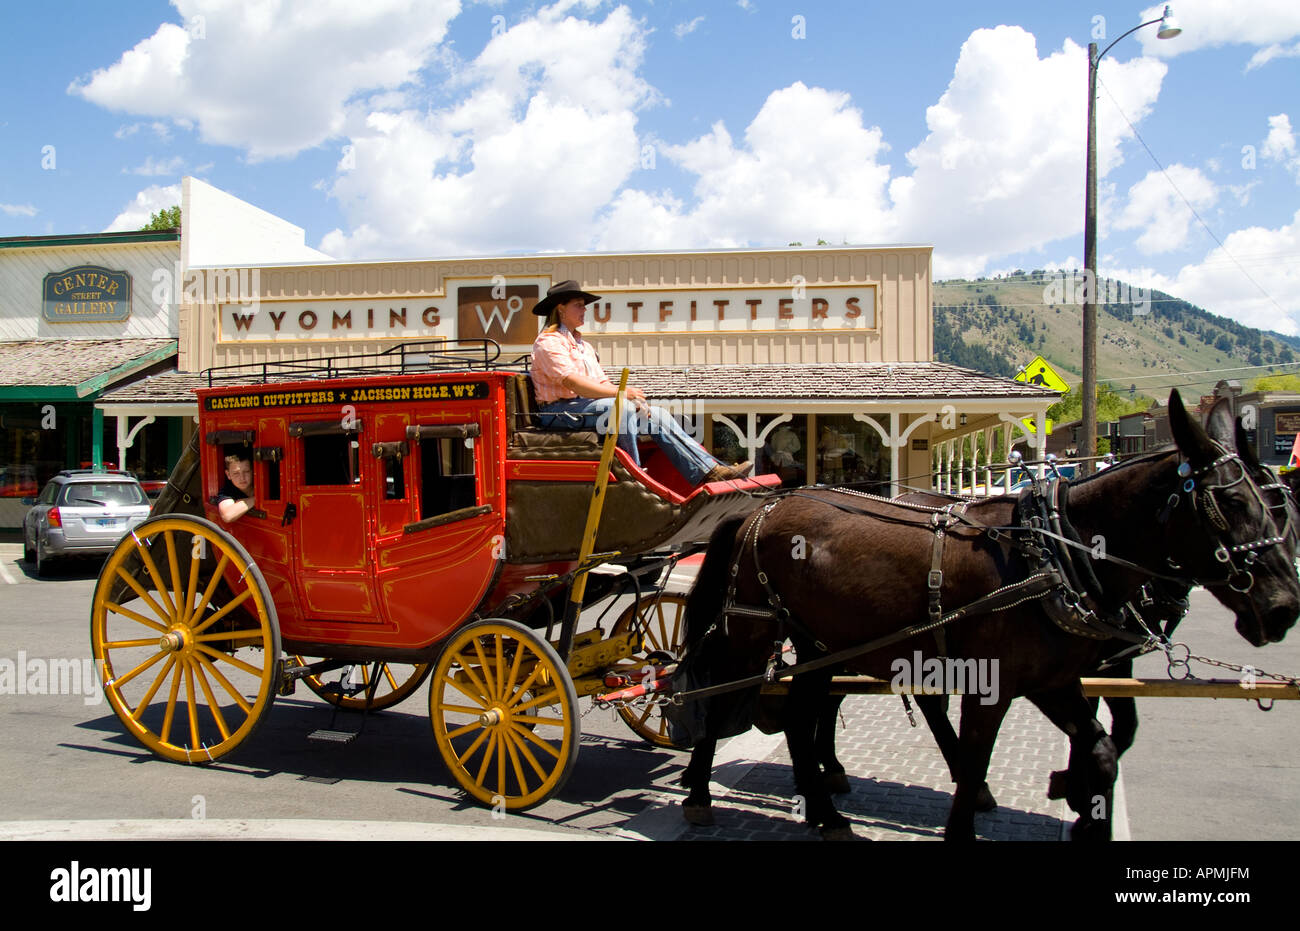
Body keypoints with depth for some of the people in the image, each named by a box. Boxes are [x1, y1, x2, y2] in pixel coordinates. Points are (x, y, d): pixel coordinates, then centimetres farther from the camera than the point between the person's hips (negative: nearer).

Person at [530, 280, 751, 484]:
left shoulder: (582, 345, 24)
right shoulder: (548, 342, -6)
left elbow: (603, 383, 16)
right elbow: (572, 382, -21)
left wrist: (633, 399, -4)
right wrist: (619, 392, -26)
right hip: (558, 411, -9)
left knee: (658, 416, -5)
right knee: (621, 408, -34)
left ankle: (710, 471, -12)